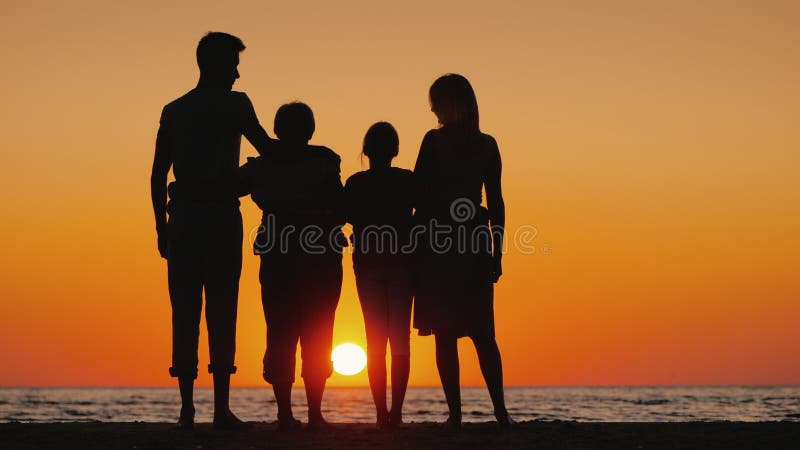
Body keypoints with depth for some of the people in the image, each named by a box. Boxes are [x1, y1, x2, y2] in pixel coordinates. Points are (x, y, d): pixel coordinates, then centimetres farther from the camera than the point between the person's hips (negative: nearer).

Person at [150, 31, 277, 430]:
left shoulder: (173, 111, 13)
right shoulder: (234, 104, 0)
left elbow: (158, 175, 11)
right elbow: (267, 149, 2)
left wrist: (162, 227, 15)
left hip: (182, 218, 4)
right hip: (221, 217, -4)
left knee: (184, 312, 4)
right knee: (221, 312, -3)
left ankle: (187, 409, 0)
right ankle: (221, 409, -5)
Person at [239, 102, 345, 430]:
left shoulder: (261, 166, 5)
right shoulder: (324, 161, -2)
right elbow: (339, 209, -8)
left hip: (276, 260, 2)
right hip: (320, 258, -2)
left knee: (280, 338, 5)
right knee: (316, 338, 3)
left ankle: (285, 414, -1)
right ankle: (314, 414, -2)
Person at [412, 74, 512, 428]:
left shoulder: (434, 140, -6)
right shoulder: (487, 145, 6)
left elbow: (419, 193, -9)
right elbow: (496, 202, 6)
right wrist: (497, 252, 10)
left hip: (437, 244, -4)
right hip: (475, 242, 4)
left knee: (445, 335, 0)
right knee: (483, 334, 10)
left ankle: (455, 413, -3)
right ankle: (500, 410, 3)